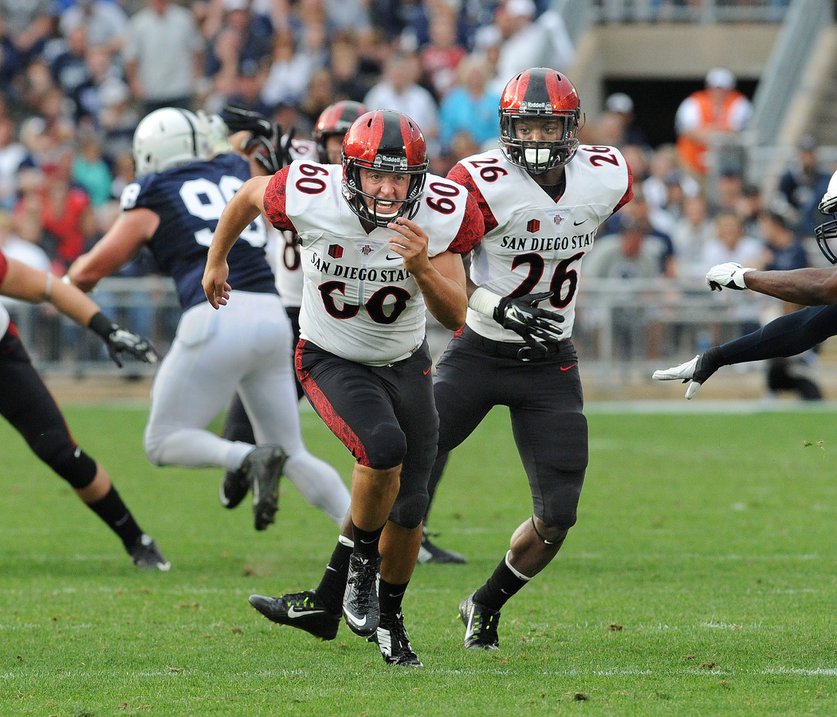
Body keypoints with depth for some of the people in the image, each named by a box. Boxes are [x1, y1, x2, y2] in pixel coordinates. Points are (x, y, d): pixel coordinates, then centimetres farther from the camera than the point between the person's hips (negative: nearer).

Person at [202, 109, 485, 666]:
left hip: (404, 363, 3)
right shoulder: (310, 198, -27)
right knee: (383, 448, -30)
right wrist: (217, 260, 13)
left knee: (408, 509, 4)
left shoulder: (442, 216, -23)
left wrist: (422, 267, -38)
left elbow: (456, 317, -19)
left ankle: (386, 616, 29)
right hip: (332, 362, -3)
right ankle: (358, 561, -5)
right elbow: (249, 196, -3)